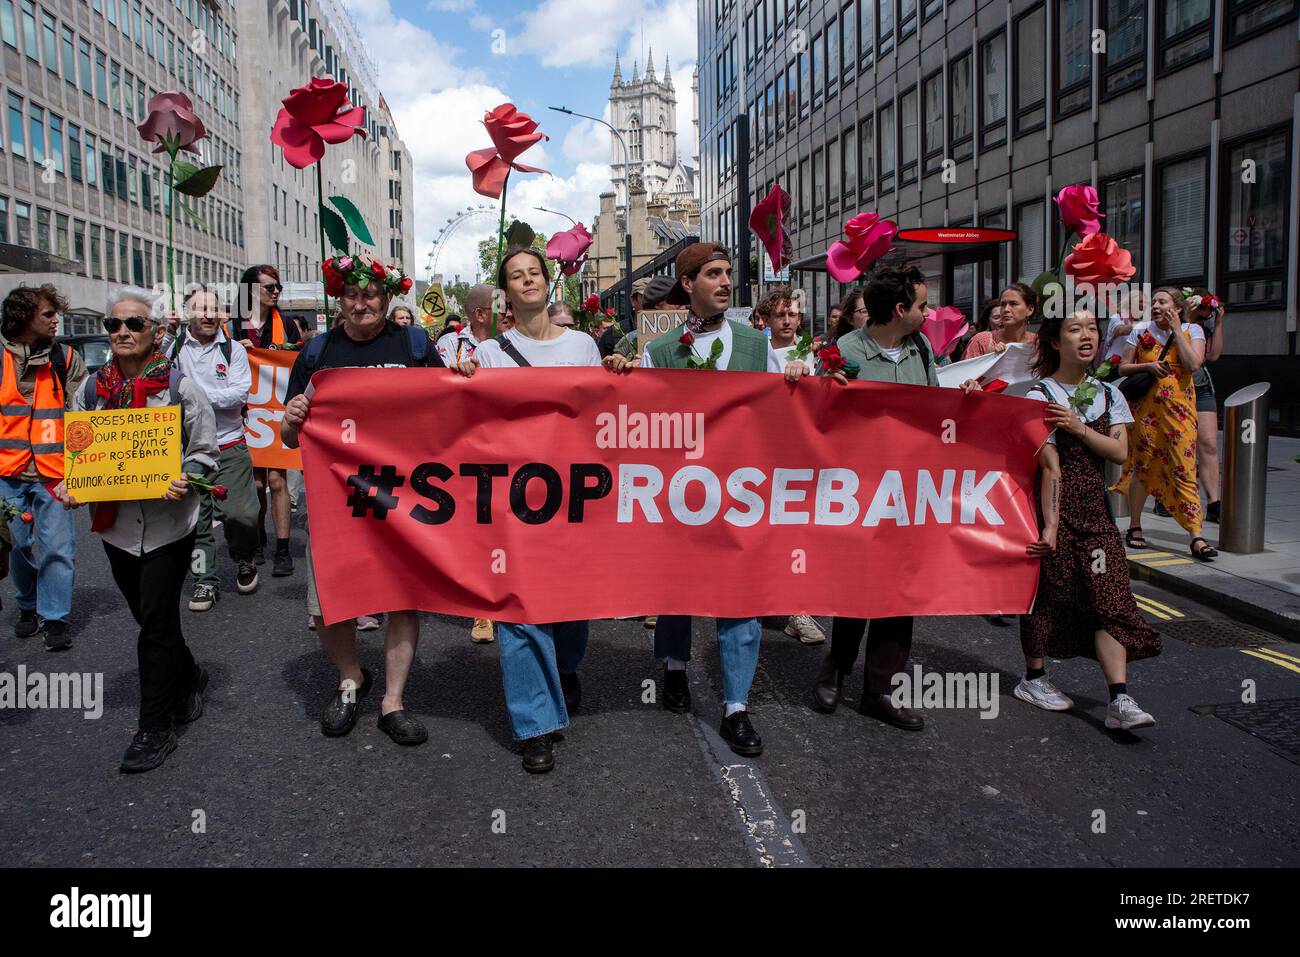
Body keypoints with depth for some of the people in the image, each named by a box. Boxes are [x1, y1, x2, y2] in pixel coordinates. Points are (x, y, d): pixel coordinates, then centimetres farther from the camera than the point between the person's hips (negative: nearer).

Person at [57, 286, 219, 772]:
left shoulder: (180, 385, -7)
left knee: (156, 624, -3)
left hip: (168, 523, -5)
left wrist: (185, 481, -23)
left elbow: (205, 452, -3)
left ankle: (155, 727, 9)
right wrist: (67, 486, -5)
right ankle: (188, 677, 41)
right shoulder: (91, 389, 5)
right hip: (116, 523, 5)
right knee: (149, 618, 16)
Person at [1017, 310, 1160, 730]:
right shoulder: (1041, 396, -7)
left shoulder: (1108, 394, 10)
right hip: (1054, 506, -5)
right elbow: (1050, 466, -17)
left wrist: (1078, 427, -16)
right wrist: (1050, 525, -21)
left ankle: (1120, 701, -7)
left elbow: (1120, 452, -2)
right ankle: (1033, 679, 25)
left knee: (1111, 599, -5)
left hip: (1095, 510, 5)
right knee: (1047, 594, 6)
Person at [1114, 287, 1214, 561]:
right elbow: (1123, 368, 9)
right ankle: (1135, 528, 19)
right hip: (1146, 408, 1)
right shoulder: (1140, 331, 8)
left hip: (1179, 408, -1)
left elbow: (1193, 364, -11)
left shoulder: (1192, 330, 5)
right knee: (1142, 466, 5)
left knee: (1184, 471, -7)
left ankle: (1196, 537, -8)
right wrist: (1147, 366, -9)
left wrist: (1176, 330, -7)